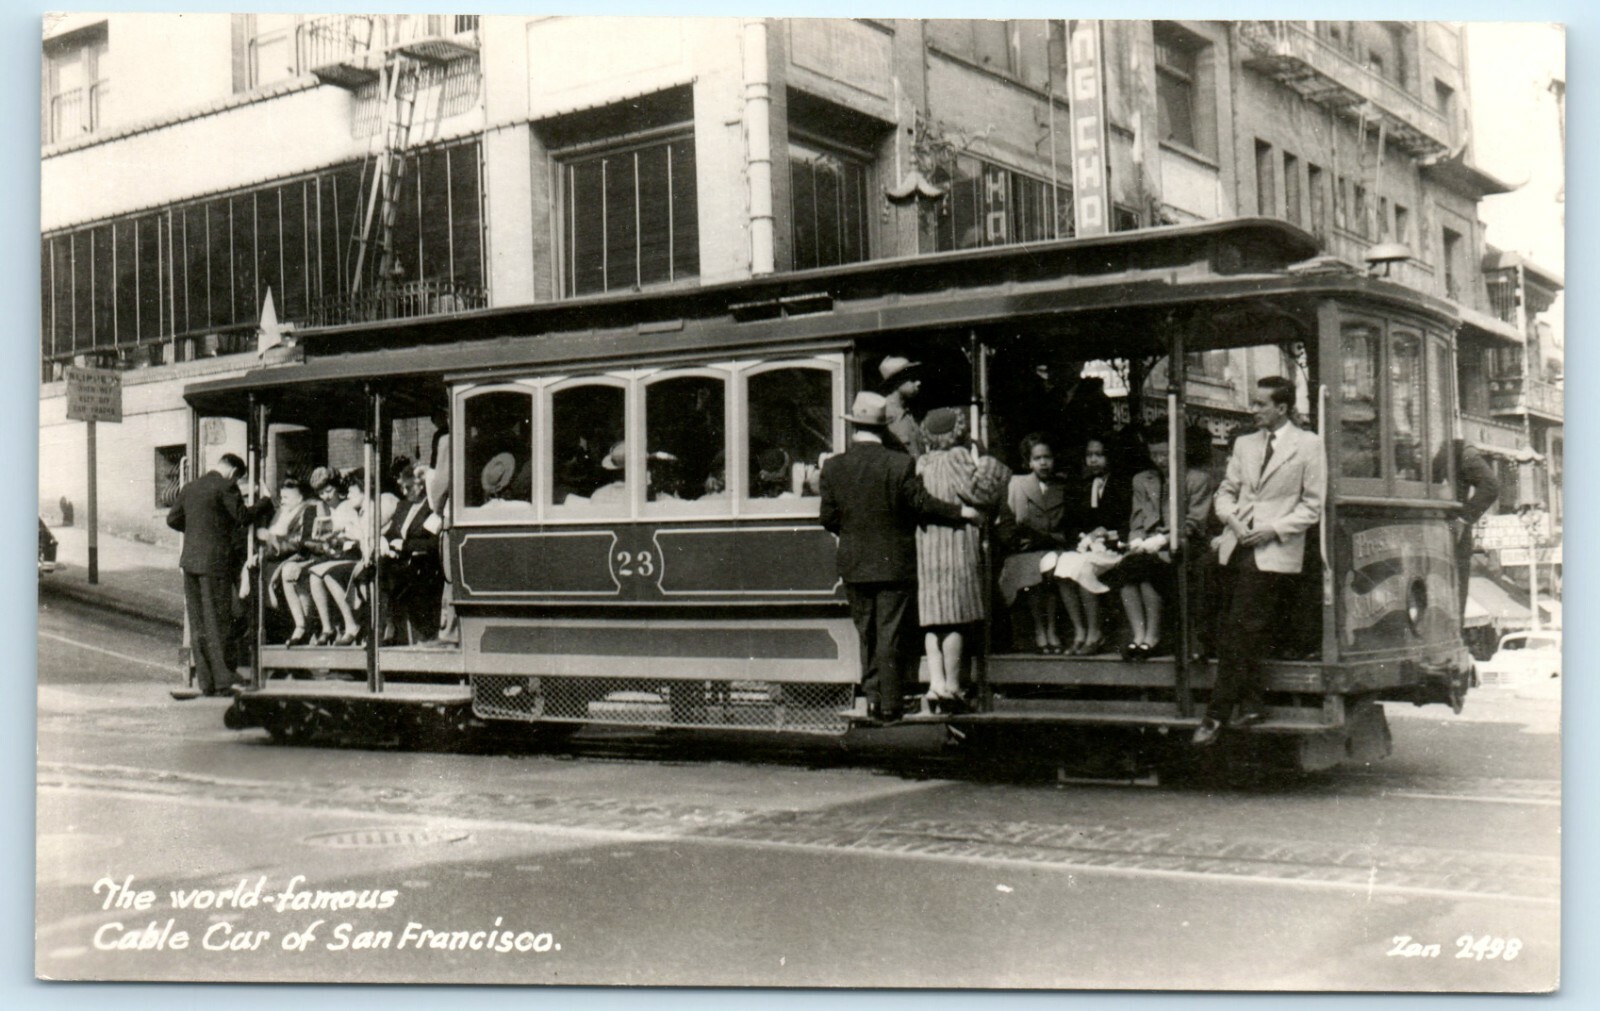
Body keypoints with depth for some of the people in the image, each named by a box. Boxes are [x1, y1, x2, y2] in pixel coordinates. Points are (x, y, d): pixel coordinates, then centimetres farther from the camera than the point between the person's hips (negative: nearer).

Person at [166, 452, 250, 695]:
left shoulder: (190, 487, 12)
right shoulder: (225, 486, -9)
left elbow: (173, 519, 16)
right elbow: (243, 517, -11)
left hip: (190, 561, 6)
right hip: (215, 561, -6)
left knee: (198, 623, 8)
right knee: (217, 620, -2)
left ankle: (205, 682, 10)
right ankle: (223, 678, -1)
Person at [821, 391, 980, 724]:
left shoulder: (833, 467, -3)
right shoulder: (900, 464, -12)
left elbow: (828, 519, 0)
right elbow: (921, 502, -8)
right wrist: (962, 512, 4)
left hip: (854, 565, 2)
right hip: (894, 563, -2)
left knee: (866, 634, 13)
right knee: (890, 635, 3)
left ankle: (873, 699, 15)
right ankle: (889, 705, 5)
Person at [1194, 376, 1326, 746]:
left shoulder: (1308, 445, 1)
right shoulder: (1244, 444, 18)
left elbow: (1312, 507, -2)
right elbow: (1226, 491, 19)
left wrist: (1273, 529, -12)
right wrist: (1232, 519, -2)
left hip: (1275, 553, -6)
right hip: (1239, 547, 6)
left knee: (1236, 636, -11)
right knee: (1249, 634, 8)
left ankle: (1218, 713, -8)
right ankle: (1252, 705, 16)